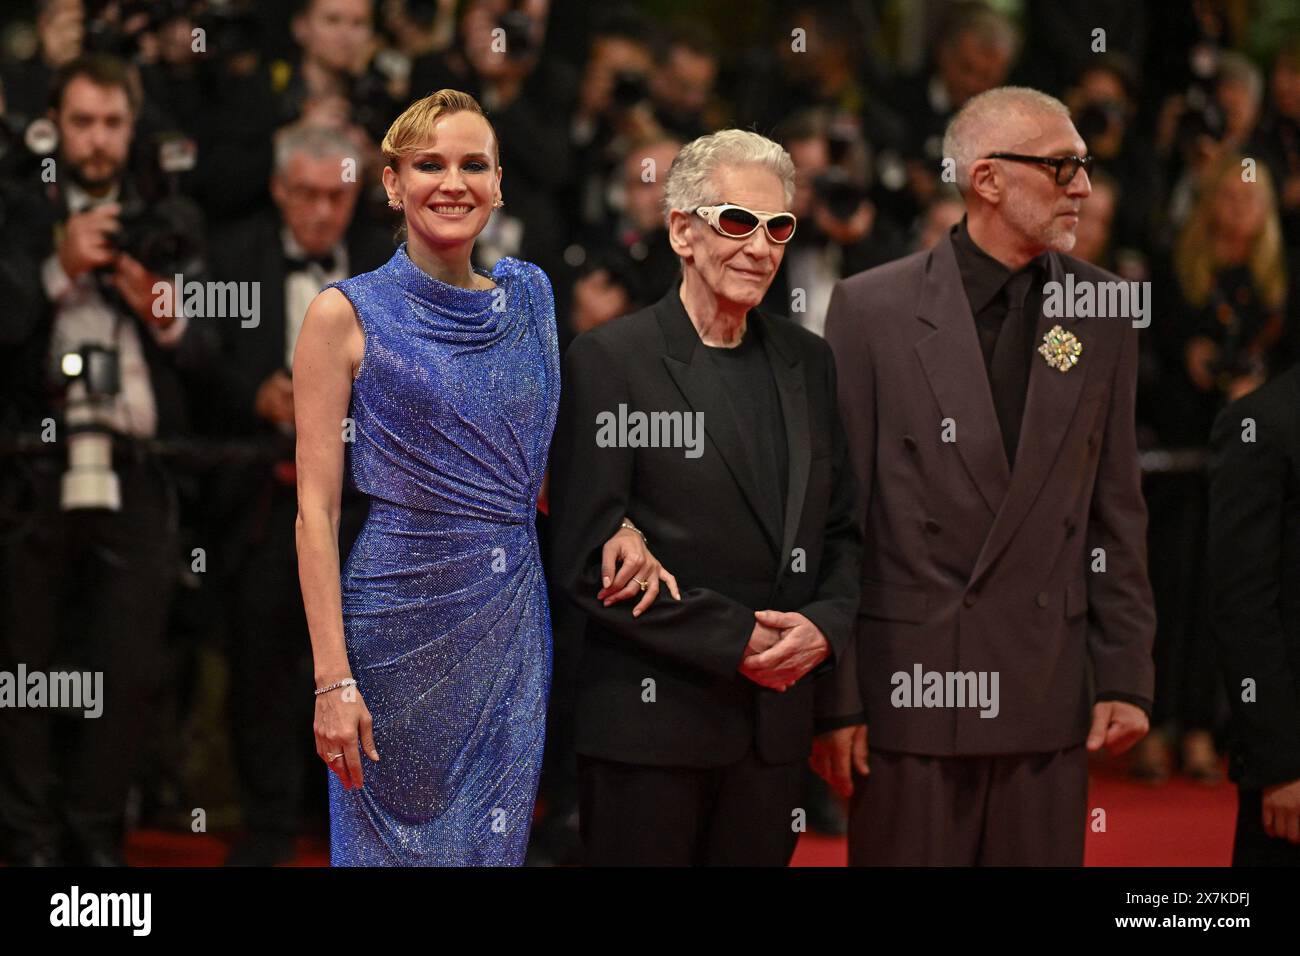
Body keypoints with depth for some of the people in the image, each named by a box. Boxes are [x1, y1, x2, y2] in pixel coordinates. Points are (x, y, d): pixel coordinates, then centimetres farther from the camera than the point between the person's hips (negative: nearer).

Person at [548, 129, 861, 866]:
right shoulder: (610, 362, -6)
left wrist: (825, 625, -6)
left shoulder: (808, 362, 12)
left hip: (777, 727, 5)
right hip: (652, 724, -5)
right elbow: (587, 562, -10)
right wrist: (734, 640, -13)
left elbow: (842, 528, 15)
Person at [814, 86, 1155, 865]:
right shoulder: (872, 310, -2)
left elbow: (1117, 511, 9)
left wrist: (1126, 676, 4)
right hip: (911, 685, -3)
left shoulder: (1103, 311, 7)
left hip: (1050, 696, 3)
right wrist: (833, 698, -5)